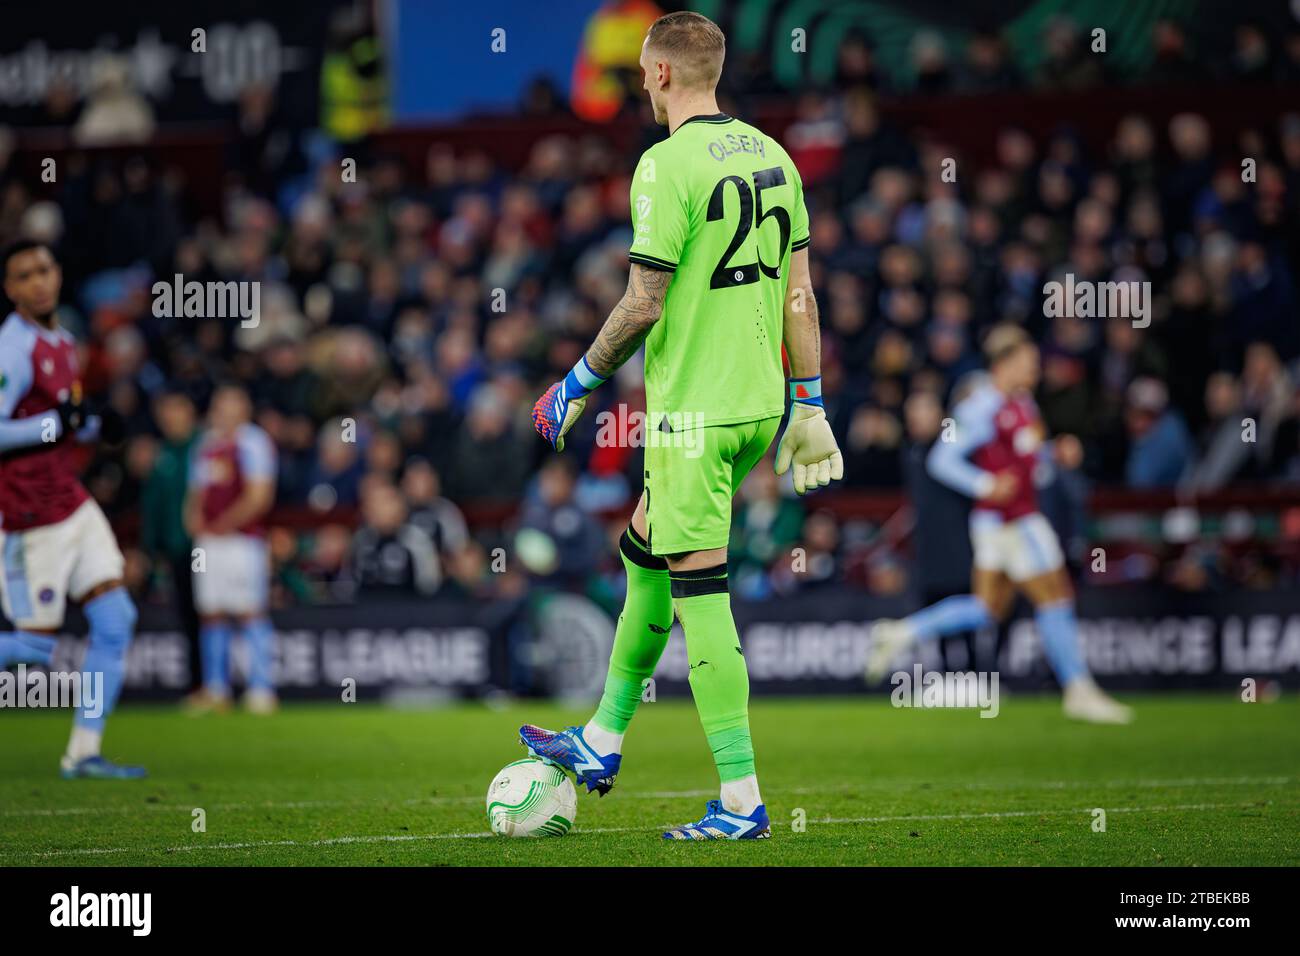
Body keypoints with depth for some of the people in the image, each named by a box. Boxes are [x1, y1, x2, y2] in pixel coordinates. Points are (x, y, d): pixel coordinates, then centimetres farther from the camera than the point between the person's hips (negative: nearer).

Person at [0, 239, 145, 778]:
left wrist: (96, 428, 6)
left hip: (71, 503, 9)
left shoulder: (61, 342, 12)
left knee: (115, 620, 1)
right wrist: (56, 423, -26)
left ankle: (84, 753, 5)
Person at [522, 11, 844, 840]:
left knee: (700, 594, -4)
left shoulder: (668, 165, -15)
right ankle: (601, 745, 34)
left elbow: (644, 305, -16)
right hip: (758, 404, 8)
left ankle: (743, 802, -5)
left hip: (693, 413, -8)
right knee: (645, 555, 23)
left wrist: (578, 384, -3)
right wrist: (810, 406, 16)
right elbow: (799, 291, 11)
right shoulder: (770, 155, 8)